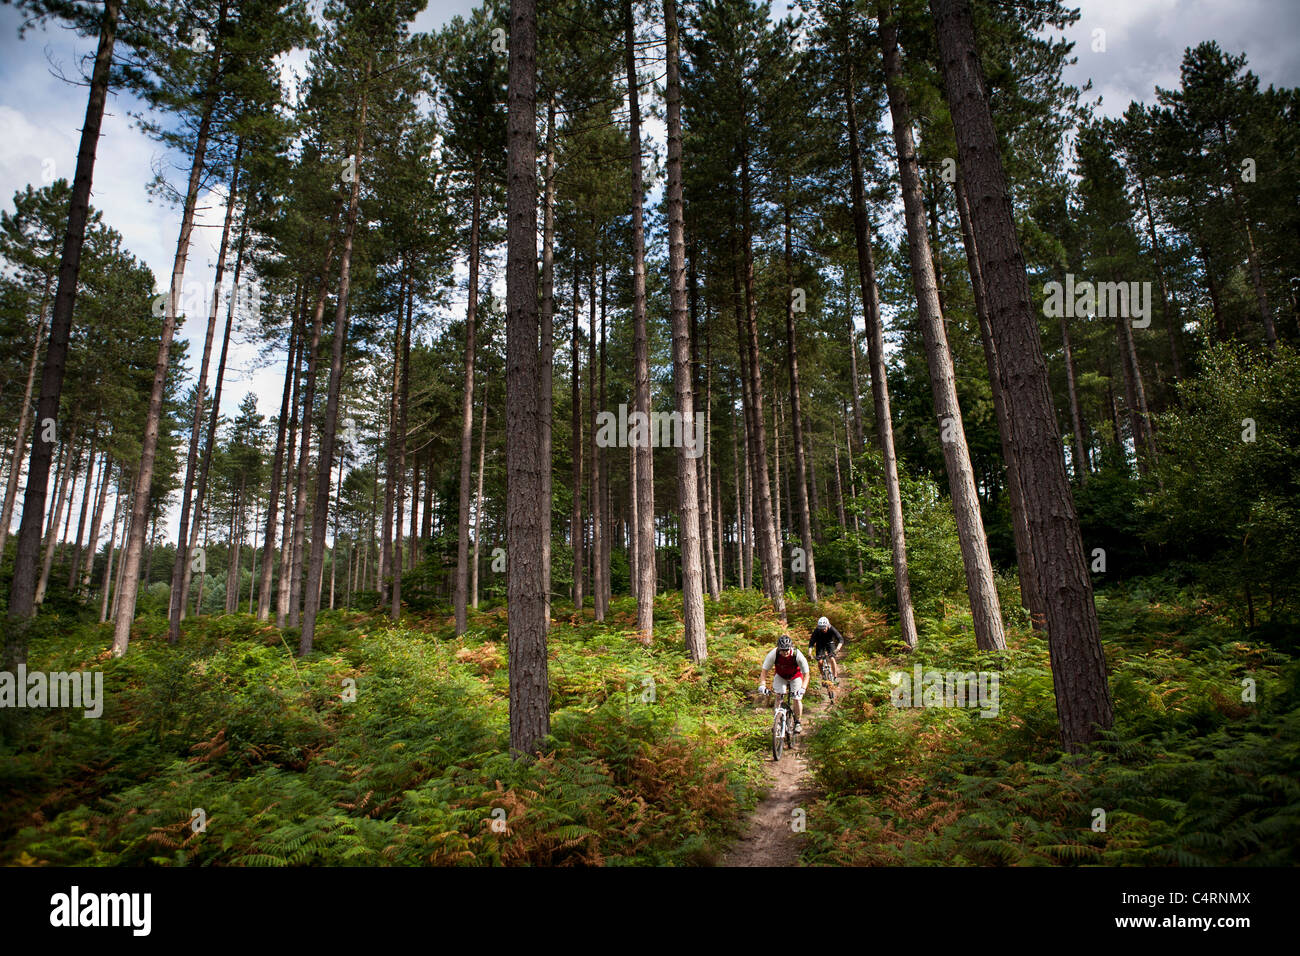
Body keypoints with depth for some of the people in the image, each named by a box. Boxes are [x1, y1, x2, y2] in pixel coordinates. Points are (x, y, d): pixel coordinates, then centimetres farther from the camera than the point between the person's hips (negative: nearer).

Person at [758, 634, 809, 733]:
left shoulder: (797, 655, -35)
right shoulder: (773, 654, -33)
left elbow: (806, 673, -28)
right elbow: (764, 670, -23)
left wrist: (802, 688, -41)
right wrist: (762, 685, -36)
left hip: (795, 676, -1)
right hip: (780, 676, 1)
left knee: (797, 699, -10)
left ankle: (798, 722, 11)